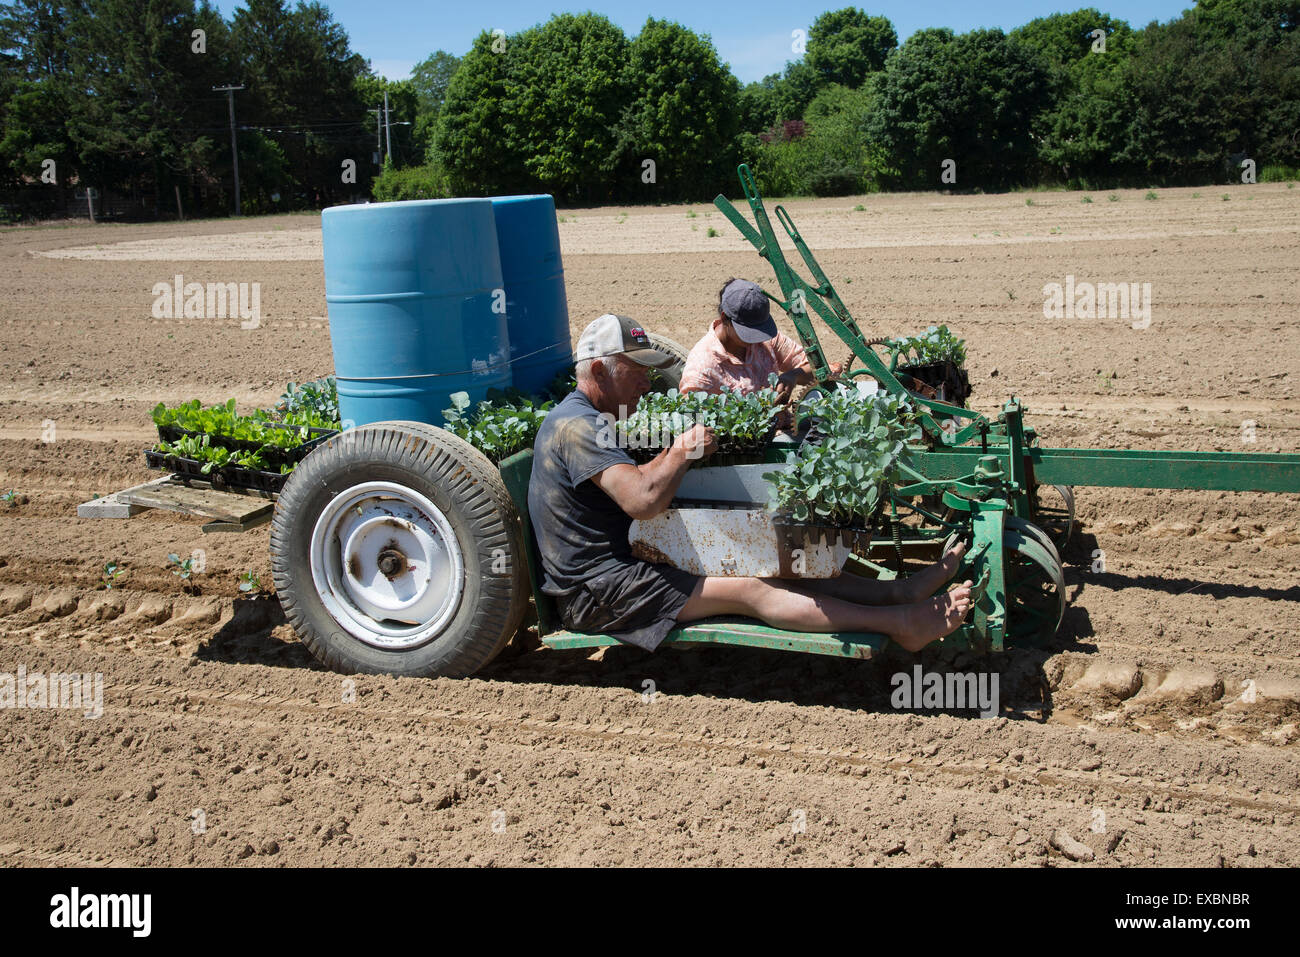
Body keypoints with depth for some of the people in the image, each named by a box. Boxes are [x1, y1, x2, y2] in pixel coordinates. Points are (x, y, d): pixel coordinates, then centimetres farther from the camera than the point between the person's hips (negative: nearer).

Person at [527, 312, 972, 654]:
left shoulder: (585, 419, 16)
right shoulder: (577, 425, -19)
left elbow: (633, 479, 19)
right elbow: (643, 500, -29)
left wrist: (675, 450, 2)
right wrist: (683, 451, -13)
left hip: (620, 565, 10)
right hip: (596, 591, -10)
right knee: (751, 588, -17)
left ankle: (896, 591, -7)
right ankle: (902, 623, -18)